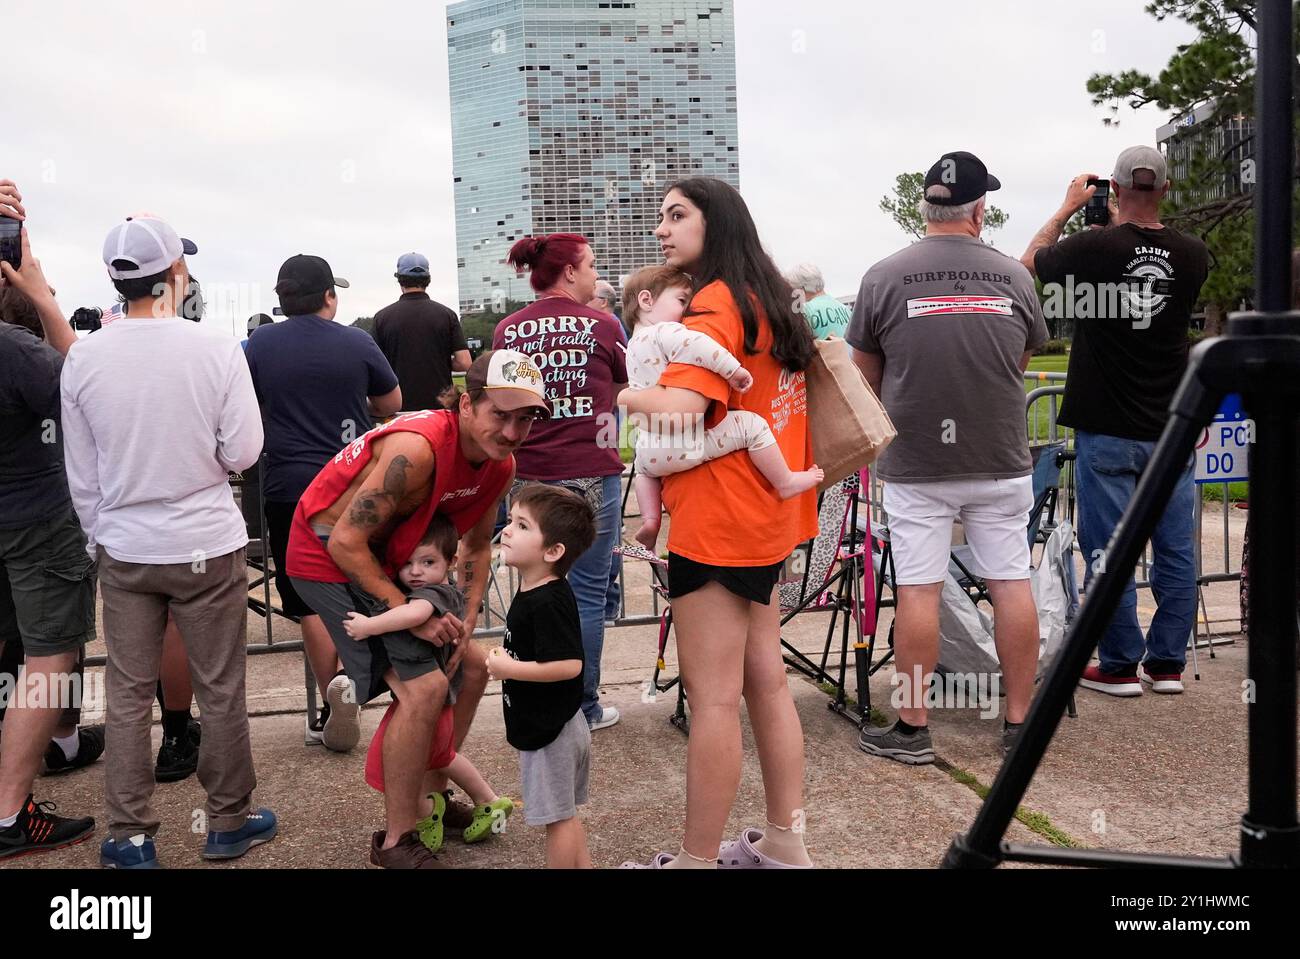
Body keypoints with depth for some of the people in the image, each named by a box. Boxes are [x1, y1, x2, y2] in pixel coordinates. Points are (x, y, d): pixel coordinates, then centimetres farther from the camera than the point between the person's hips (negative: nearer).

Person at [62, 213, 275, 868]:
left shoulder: (83, 358, -5)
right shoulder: (216, 349, -14)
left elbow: (81, 474, 2)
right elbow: (242, 453, -10)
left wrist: (98, 537, 16)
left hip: (123, 549, 3)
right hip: (207, 548, -2)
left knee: (128, 694, 14)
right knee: (221, 692, 11)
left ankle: (130, 838, 24)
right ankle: (229, 822, 25)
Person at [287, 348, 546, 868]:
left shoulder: (500, 466, -6)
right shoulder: (416, 449, -32)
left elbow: (477, 545, 9)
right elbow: (345, 542, -28)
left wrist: (466, 624, -1)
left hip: (386, 558, 9)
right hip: (327, 557, -9)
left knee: (472, 666, 11)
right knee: (423, 686, -19)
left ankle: (430, 794, 28)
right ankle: (396, 841, -2)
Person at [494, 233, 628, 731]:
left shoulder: (507, 330, 3)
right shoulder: (601, 325, -4)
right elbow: (625, 389, 10)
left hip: (527, 477, 4)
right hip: (590, 474, -3)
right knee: (587, 592, 6)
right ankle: (583, 706, 14)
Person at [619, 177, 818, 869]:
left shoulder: (715, 305, -14)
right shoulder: (765, 300, 14)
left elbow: (679, 410, -28)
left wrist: (624, 394, -9)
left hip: (716, 524, -10)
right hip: (766, 518, 10)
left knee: (711, 698, -2)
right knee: (765, 679, 15)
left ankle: (697, 858, 9)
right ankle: (785, 842, 26)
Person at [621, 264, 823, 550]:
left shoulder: (634, 344, 19)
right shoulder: (664, 332, -11)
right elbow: (694, 344, -34)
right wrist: (733, 369, -26)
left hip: (649, 452, 10)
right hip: (683, 445, -9)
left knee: (645, 468, 43)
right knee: (751, 423, -4)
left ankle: (650, 521, 29)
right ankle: (785, 482, 6)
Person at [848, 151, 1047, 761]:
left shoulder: (884, 277, -5)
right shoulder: (1014, 277, 1)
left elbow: (865, 372, 5)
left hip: (915, 464, -2)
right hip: (1002, 460, 2)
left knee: (918, 591, 2)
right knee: (1012, 585, 9)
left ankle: (911, 728, 11)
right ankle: (1019, 721, 19)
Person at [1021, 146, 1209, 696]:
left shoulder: (1092, 247, -12)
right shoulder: (1193, 256, -1)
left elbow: (1030, 261, 8)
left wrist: (1068, 207, 18)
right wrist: (1129, 224, 22)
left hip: (1106, 432, -3)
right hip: (1171, 429, 4)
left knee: (1108, 551, 4)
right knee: (1175, 550, 11)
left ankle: (1119, 666, 11)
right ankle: (1167, 663, 19)